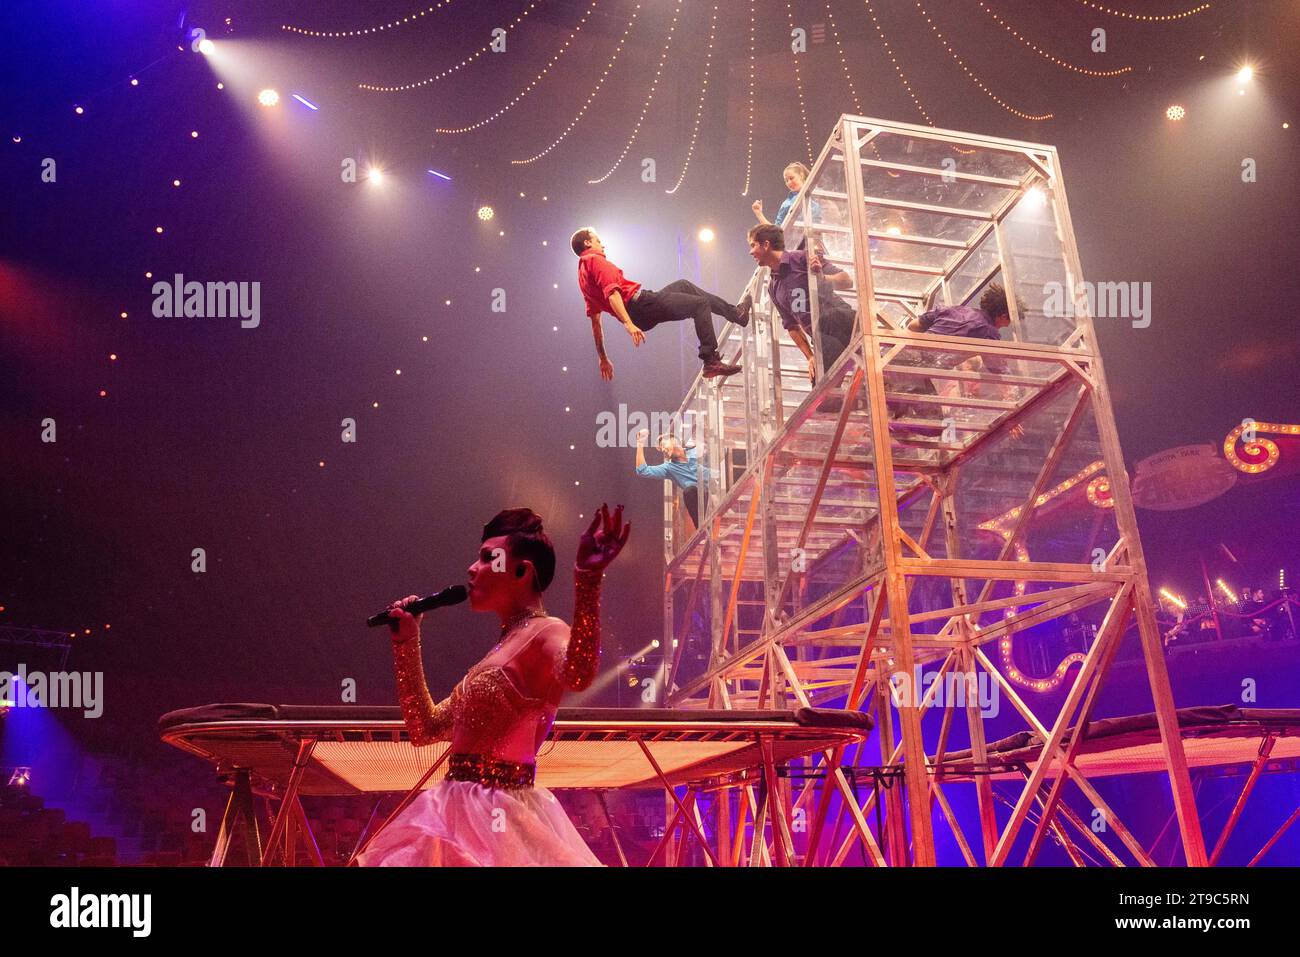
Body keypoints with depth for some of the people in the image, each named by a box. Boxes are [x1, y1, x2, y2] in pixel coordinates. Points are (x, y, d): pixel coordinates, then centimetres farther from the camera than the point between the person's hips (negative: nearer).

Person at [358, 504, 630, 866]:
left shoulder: (545, 632, -11)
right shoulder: (502, 650, 16)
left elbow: (577, 675, -36)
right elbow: (424, 729, 19)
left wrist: (588, 577, -47)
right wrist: (406, 642, 16)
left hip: (495, 819, -8)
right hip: (458, 817, 9)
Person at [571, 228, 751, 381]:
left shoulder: (583, 272, 20)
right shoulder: (595, 260, -7)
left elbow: (595, 322, 18)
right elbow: (611, 293, -23)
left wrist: (603, 358, 19)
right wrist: (629, 324, -33)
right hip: (640, 303, -10)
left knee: (683, 285, 24)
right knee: (701, 303, -5)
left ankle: (735, 312, 28)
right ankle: (711, 362, -12)